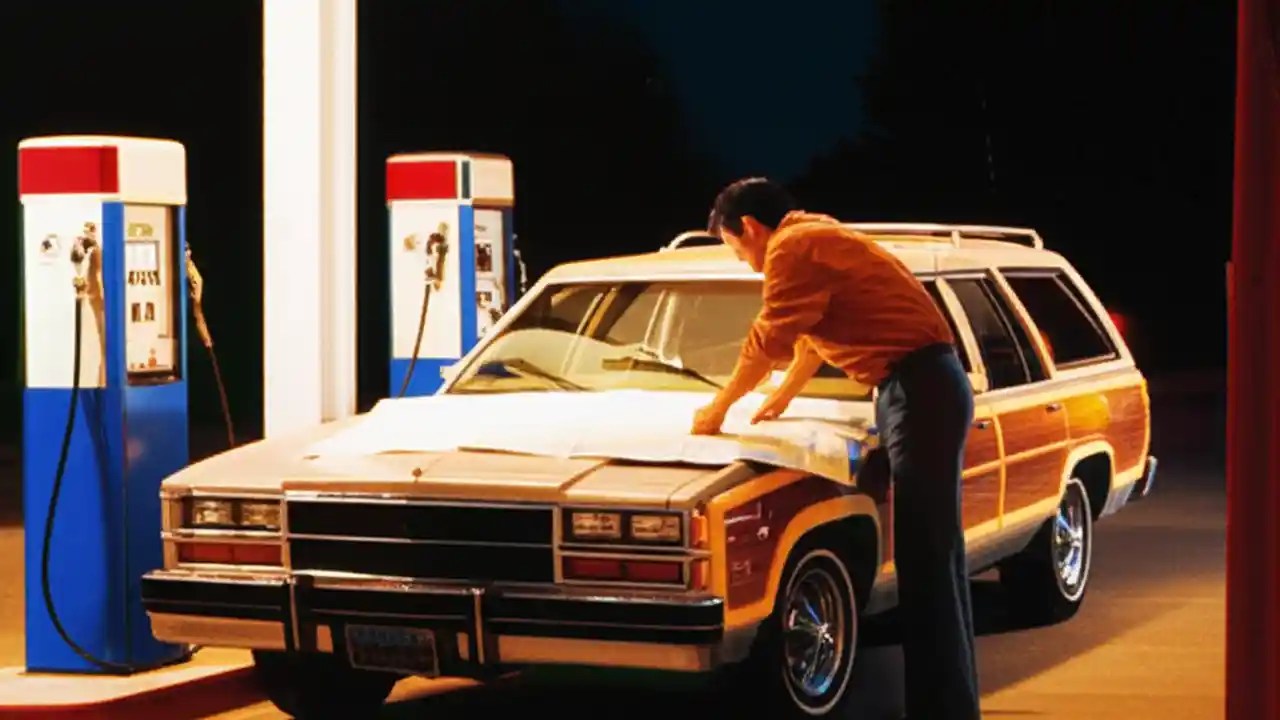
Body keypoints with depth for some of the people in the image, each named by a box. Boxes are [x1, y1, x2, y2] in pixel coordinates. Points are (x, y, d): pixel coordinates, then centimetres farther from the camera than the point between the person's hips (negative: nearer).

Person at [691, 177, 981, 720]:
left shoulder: (792, 246, -9)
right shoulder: (817, 238, 22)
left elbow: (767, 343, -9)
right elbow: (813, 337, 35)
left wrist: (719, 409, 4)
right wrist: (781, 398, 44)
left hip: (919, 389, -10)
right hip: (930, 387, 10)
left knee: (926, 559, -10)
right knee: (937, 555, 14)